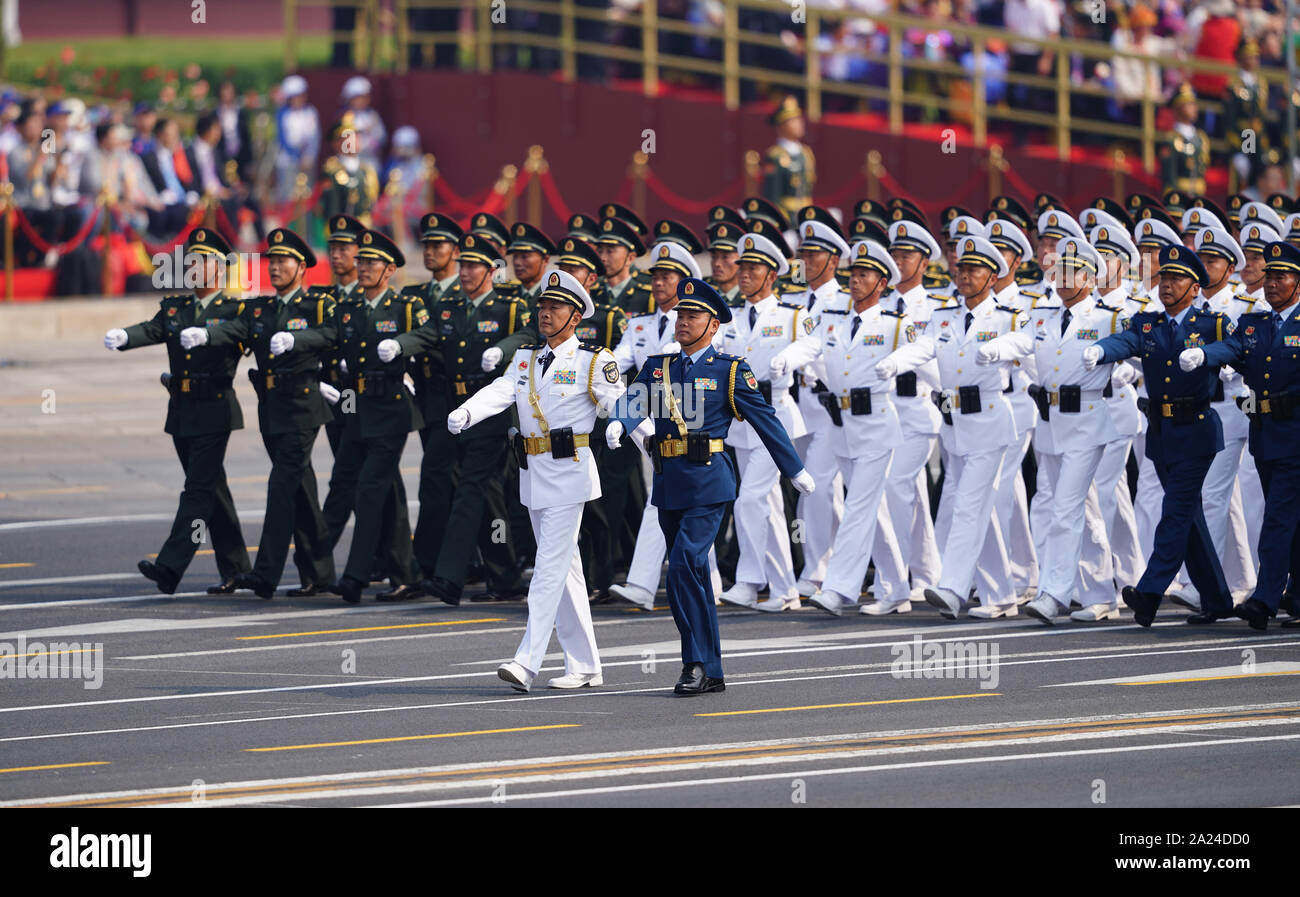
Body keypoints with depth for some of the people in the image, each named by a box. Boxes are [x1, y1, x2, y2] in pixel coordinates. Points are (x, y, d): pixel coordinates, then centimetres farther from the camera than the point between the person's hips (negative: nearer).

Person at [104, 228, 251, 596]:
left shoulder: (235, 310, 0)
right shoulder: (175, 307, 12)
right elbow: (152, 330, -6)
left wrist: (204, 335, -34)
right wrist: (122, 337, -25)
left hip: (215, 410, -7)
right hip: (181, 411, 7)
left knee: (200, 489, -11)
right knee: (211, 489, 12)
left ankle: (170, 567, -20)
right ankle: (234, 569, 19)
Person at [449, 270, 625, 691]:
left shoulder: (593, 362, -4)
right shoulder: (525, 359, 12)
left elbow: (616, 401, -15)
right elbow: (500, 391, -4)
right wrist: (464, 413, -24)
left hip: (569, 473, -7)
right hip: (534, 474, 7)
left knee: (550, 565, -12)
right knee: (565, 568, 11)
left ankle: (527, 661, -17)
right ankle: (585, 667, 17)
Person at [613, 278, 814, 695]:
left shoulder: (730, 370, 0)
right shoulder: (658, 368, 13)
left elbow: (764, 419, 3)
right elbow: (632, 400, -1)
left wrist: (795, 470, 6)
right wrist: (623, 421, -26)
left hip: (707, 483, -6)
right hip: (668, 484, 6)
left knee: (685, 567, -18)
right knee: (691, 575, 10)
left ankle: (697, 662, -12)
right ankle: (710, 672, 16)